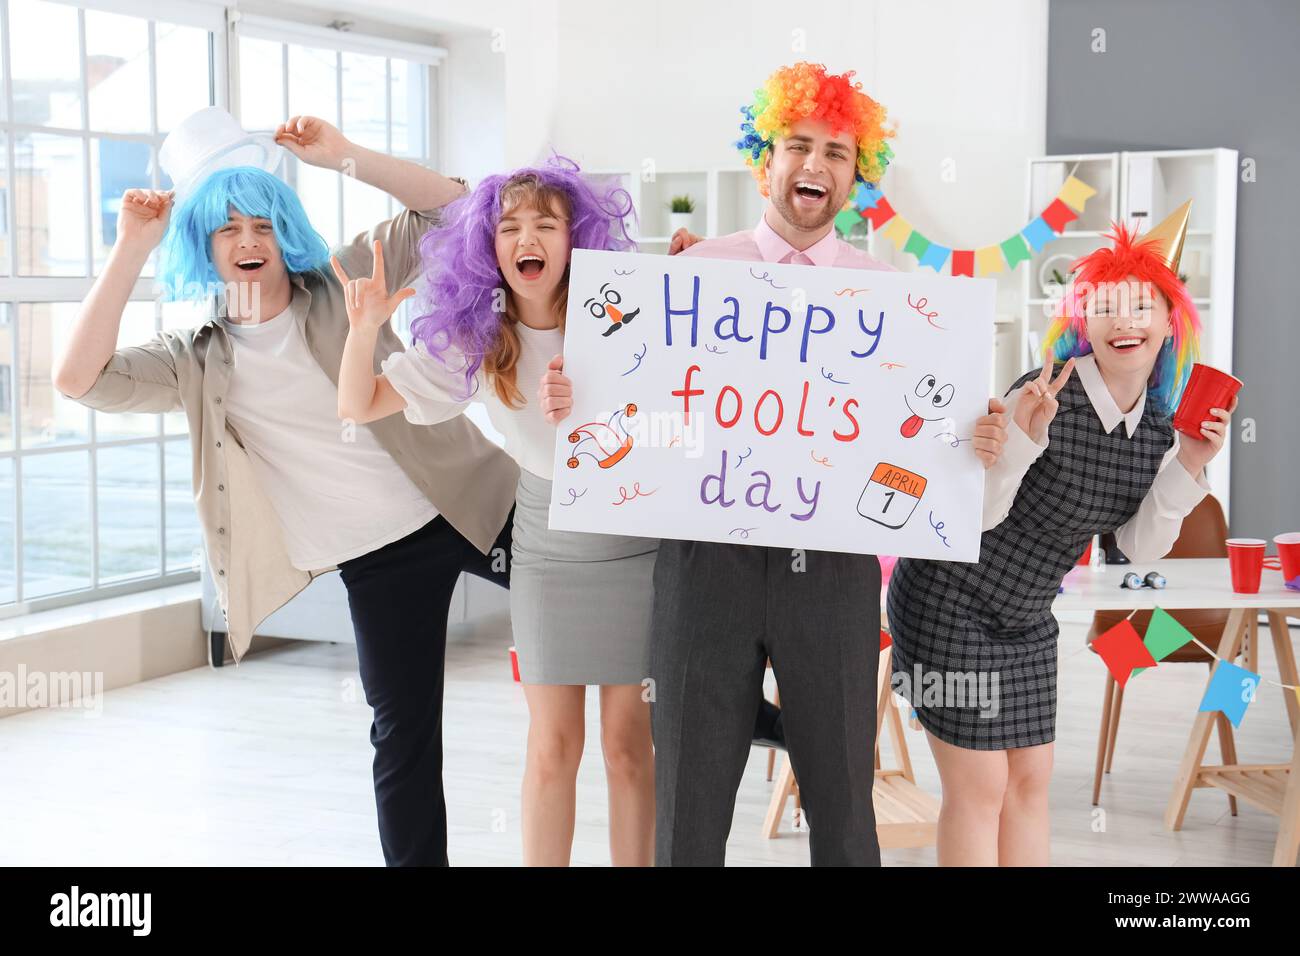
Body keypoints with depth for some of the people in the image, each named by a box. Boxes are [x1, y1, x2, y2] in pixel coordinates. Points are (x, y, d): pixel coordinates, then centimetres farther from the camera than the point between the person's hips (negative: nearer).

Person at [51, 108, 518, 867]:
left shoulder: (343, 286, 0)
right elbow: (80, 379, -13)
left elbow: (449, 207, -4)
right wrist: (133, 247, -15)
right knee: (404, 734, 8)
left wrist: (343, 157, -15)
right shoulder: (197, 363, 1)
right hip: (379, 558, 0)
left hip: (471, 506, 0)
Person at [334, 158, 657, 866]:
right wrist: (365, 326, -20)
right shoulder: (474, 342, -4)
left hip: (638, 538, -2)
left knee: (627, 743, 3)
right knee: (552, 744, 5)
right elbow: (358, 405, -1)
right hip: (548, 547, 2)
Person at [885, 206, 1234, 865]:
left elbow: (1142, 548, 2)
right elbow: (976, 513, -24)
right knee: (979, 789, -3)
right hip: (951, 607, -7)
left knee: (1030, 781, 10)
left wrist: (1188, 470, -11)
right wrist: (1025, 434, -38)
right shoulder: (1044, 397, -23)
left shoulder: (1161, 426, -1)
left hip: (1026, 621, 7)